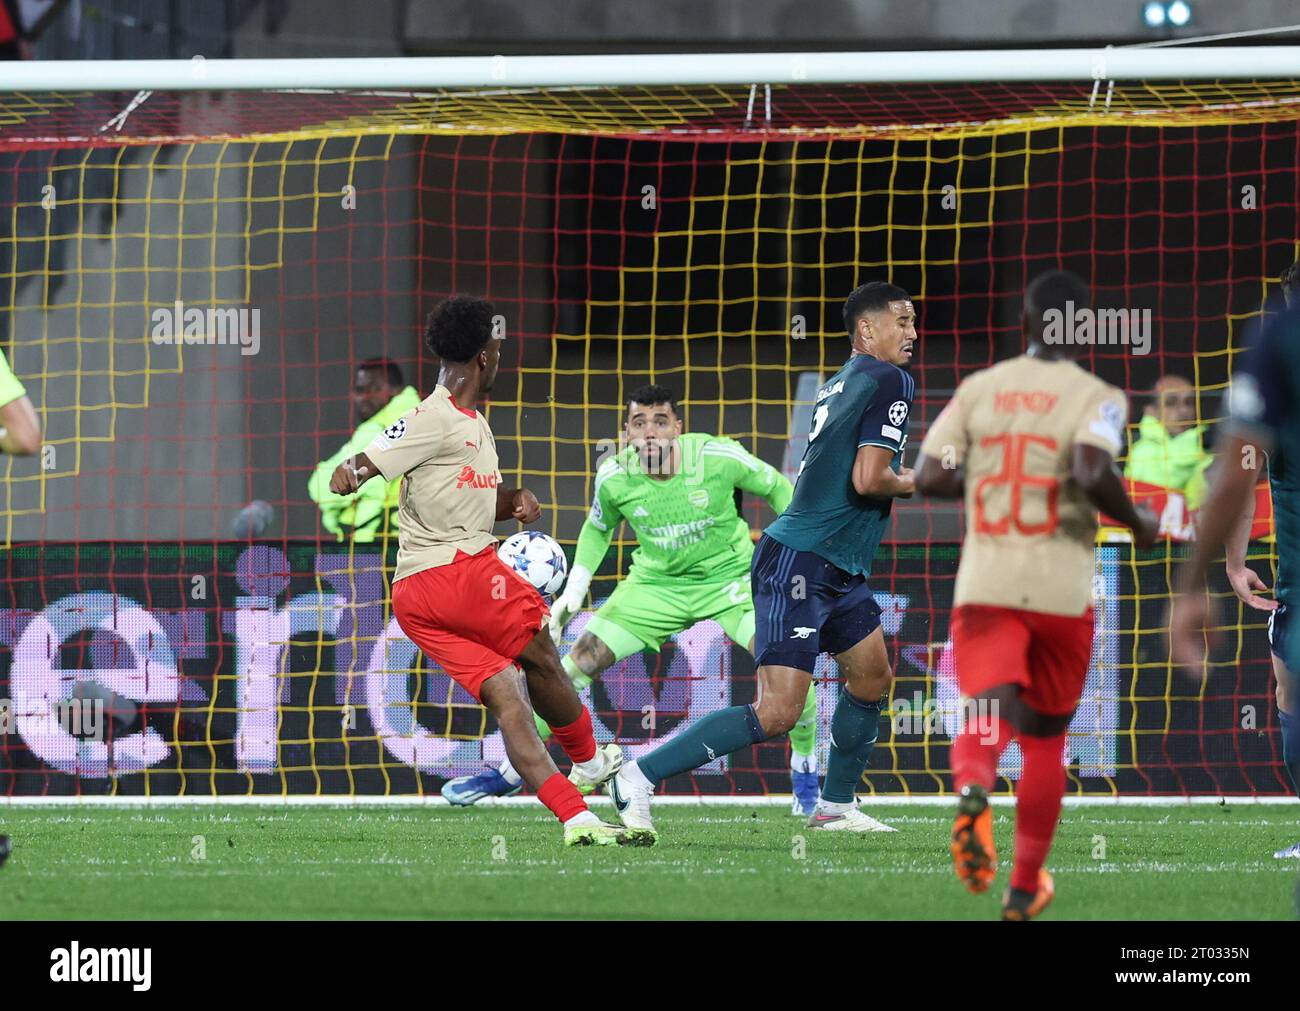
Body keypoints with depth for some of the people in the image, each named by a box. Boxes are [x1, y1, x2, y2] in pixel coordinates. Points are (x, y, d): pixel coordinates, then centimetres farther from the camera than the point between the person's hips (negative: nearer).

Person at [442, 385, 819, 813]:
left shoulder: (719, 458, -23)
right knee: (577, 664, -8)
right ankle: (511, 772, 8)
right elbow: (597, 529, 8)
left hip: (728, 577, -2)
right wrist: (572, 594, 2)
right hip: (656, 582, 2)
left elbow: (777, 488, -4)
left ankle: (805, 769, 4)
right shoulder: (614, 477, -15)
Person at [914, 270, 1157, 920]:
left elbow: (929, 477, 0)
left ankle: (972, 788, -45)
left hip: (984, 586, 1)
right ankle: (1025, 887, 24)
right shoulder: (1095, 396, -3)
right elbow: (1093, 471, -21)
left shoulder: (978, 388, 7)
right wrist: (1137, 523, -3)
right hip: (1062, 590, -1)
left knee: (990, 715, -8)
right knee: (1045, 738, 16)